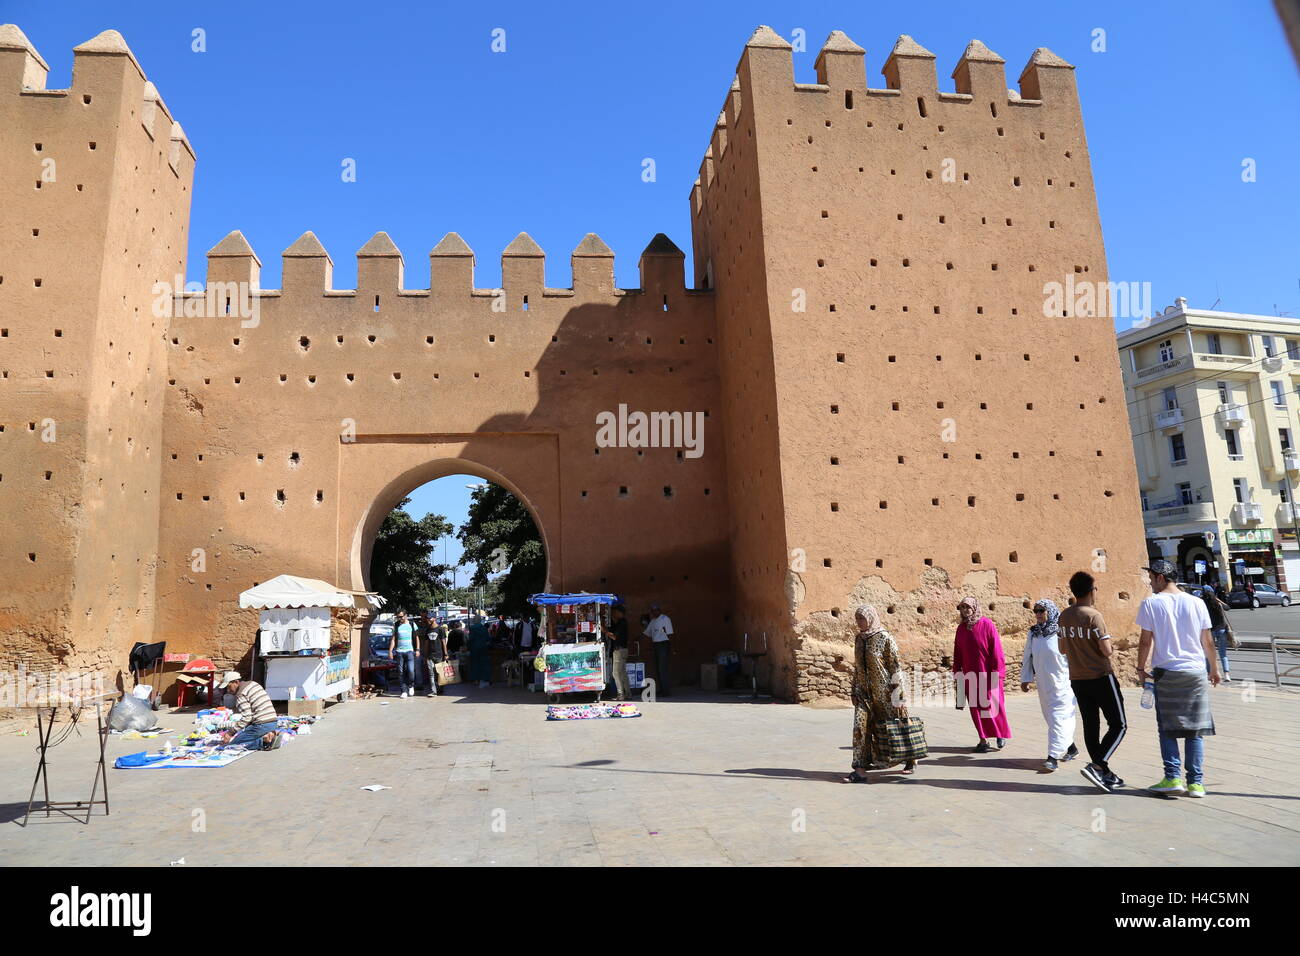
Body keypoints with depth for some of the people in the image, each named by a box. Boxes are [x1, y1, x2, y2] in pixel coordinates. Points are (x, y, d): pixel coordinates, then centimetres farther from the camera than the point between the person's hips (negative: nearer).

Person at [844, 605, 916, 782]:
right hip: (865, 692, 5)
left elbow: (896, 668, -12)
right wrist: (854, 690, 15)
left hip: (884, 691, -5)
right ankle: (860, 770, -8)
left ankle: (911, 760, 34)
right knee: (860, 726, -9)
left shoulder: (884, 638, -12)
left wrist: (898, 698, -14)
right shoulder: (859, 639, 8)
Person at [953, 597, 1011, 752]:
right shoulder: (961, 628, 5)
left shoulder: (987, 625, -10)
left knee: (992, 704, 6)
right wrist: (957, 672, 11)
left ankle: (1001, 734, 30)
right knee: (976, 708, 5)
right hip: (970, 674, 4)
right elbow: (957, 652, 11)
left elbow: (996, 649, -11)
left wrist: (997, 671, -14)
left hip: (988, 673, -4)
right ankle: (983, 741, 13)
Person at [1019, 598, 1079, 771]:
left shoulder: (1062, 632, -11)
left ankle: (1053, 757, -10)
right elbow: (1027, 657, 14)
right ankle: (1071, 748, 33)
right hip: (1043, 684, 7)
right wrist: (1025, 679, 12)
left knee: (1058, 718, -8)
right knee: (1051, 717, 15)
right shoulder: (1033, 633, 8)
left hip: (1062, 683, -7)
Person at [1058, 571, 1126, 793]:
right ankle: (1097, 766, -10)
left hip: (1077, 680, 7)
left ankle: (1105, 774, 17)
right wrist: (1112, 647, 3)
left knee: (1090, 726, 10)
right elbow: (1106, 650, -18)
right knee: (1118, 725, 3)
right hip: (1101, 677, -7)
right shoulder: (1093, 616, -16)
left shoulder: (1063, 617, 6)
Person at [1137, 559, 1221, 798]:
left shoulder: (1151, 603, -6)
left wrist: (1141, 667, 7)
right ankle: (1196, 783, 8)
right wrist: (1214, 669, 20)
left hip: (1166, 673, -2)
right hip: (1195, 672, 3)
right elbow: (1207, 641, 7)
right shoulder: (1196, 603, 3)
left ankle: (1173, 778, 3)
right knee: (1195, 730, 8)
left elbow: (1146, 641, -6)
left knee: (1167, 729, 7)